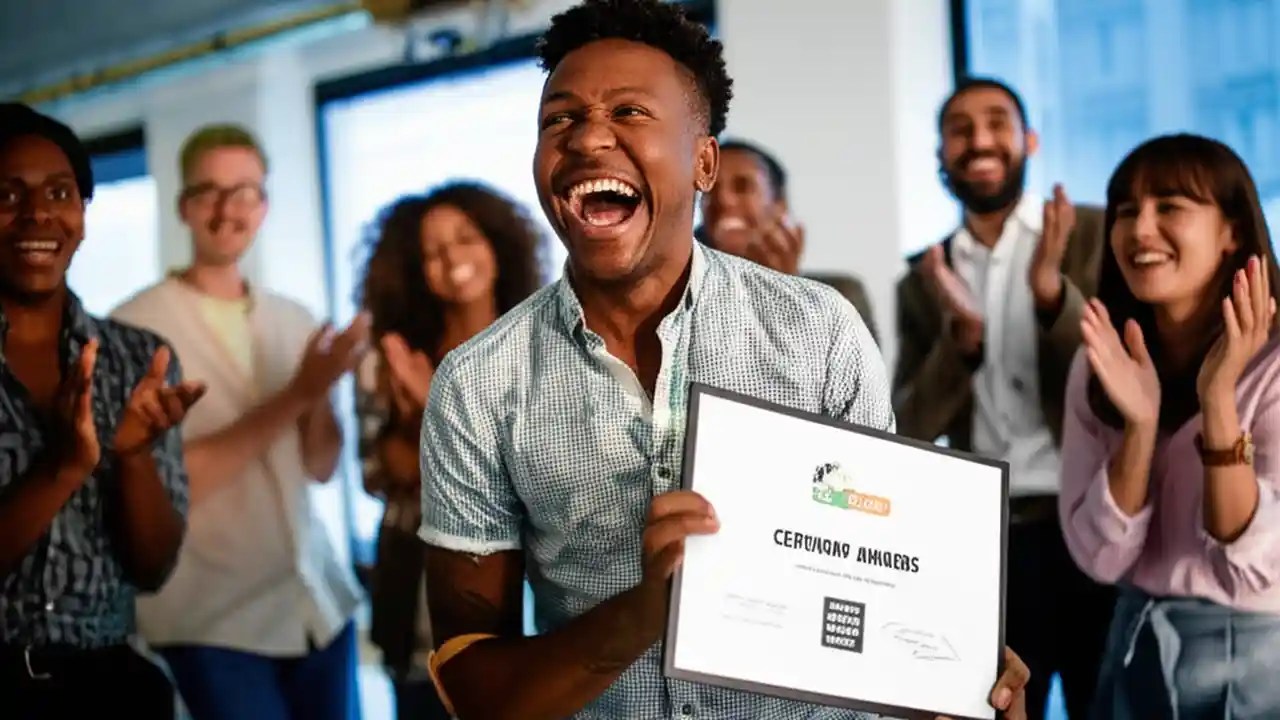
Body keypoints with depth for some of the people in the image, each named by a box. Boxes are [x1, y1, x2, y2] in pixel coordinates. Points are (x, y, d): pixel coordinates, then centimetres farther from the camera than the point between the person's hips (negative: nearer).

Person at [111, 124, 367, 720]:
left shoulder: (295, 322, 6)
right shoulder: (137, 327, -10)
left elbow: (320, 466, 6)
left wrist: (322, 390, -14)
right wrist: (292, 398, -20)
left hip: (320, 601, 5)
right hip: (215, 622, -5)